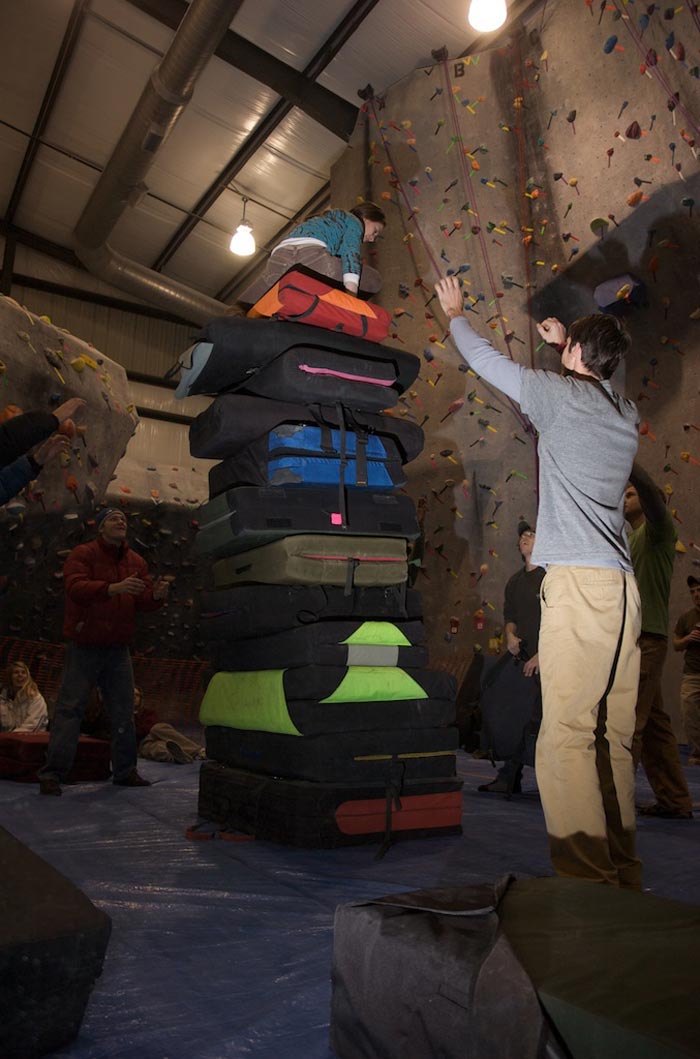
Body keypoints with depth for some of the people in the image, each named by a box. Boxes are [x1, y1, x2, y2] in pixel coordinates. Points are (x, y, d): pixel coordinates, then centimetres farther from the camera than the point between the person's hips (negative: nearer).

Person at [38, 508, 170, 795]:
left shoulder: (136, 562, 8)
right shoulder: (83, 554, -7)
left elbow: (144, 601, 2)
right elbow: (76, 588, -24)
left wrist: (157, 595, -22)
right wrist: (114, 588, -39)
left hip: (118, 648, 5)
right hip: (84, 647, -5)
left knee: (124, 711, 9)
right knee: (70, 708, -3)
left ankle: (125, 771, 19)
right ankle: (52, 774, 5)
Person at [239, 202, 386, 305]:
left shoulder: (325, 221, 45)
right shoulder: (354, 221, 21)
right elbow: (350, 252, 0)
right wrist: (352, 298, -13)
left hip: (279, 256, 7)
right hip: (311, 253, -7)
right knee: (373, 280, 7)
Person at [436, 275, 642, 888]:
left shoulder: (561, 394, 2)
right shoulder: (627, 415, 20)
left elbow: (484, 359, 15)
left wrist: (456, 313, 34)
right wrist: (568, 343, 56)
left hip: (578, 580, -8)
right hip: (623, 587, 8)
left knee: (567, 735, -10)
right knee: (613, 739, 11)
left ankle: (588, 879, -10)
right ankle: (625, 876, 18)